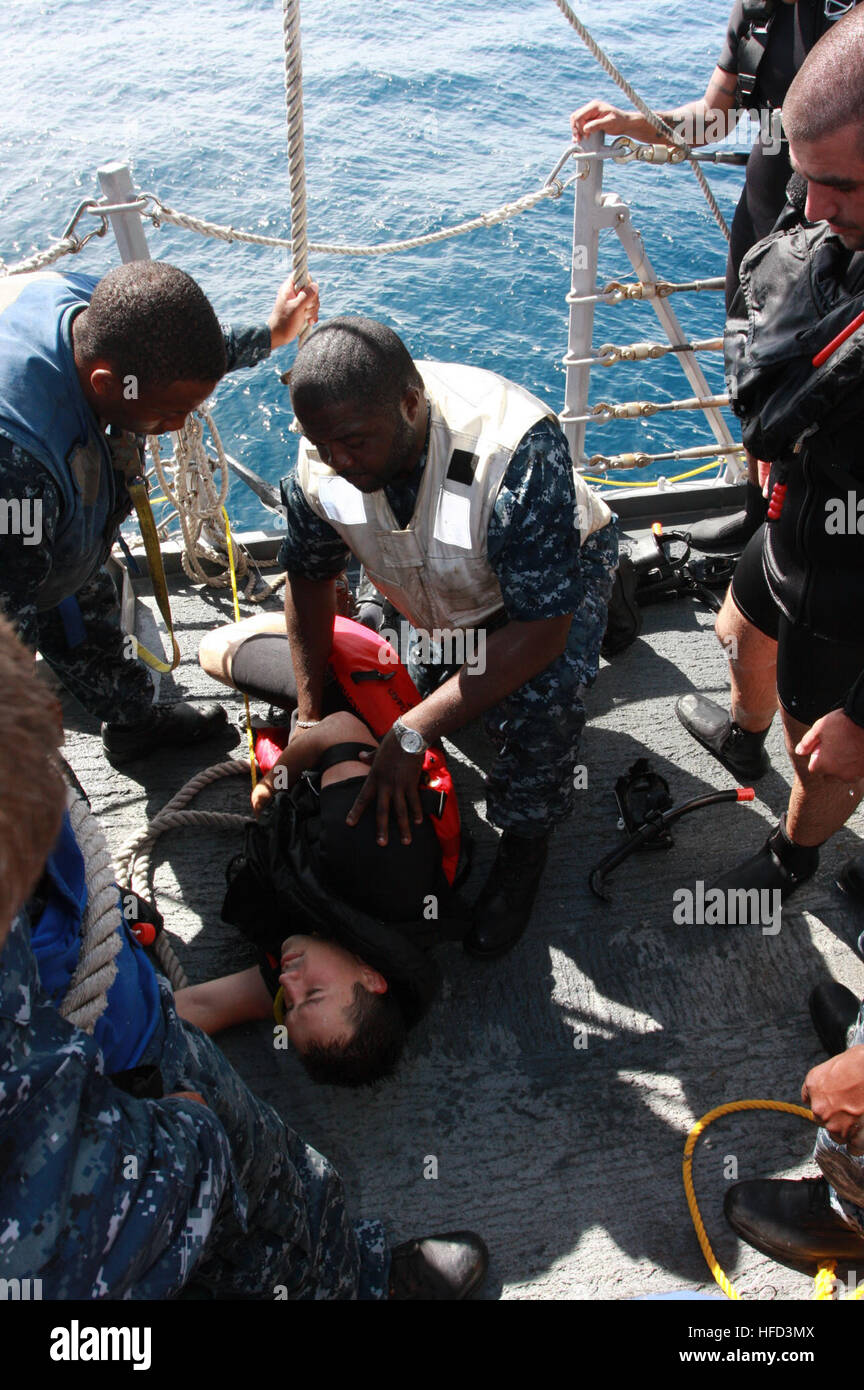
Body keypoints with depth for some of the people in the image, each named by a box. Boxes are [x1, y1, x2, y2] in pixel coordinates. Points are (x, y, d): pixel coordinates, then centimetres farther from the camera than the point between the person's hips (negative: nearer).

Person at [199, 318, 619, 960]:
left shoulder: (515, 452, -43)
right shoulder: (322, 461, -25)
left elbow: (542, 630, -41)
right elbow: (310, 575, -6)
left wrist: (412, 735, -41)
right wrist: (310, 716, -10)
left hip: (556, 573, -5)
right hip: (443, 598, 6)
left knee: (538, 699, -35)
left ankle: (524, 846, -6)